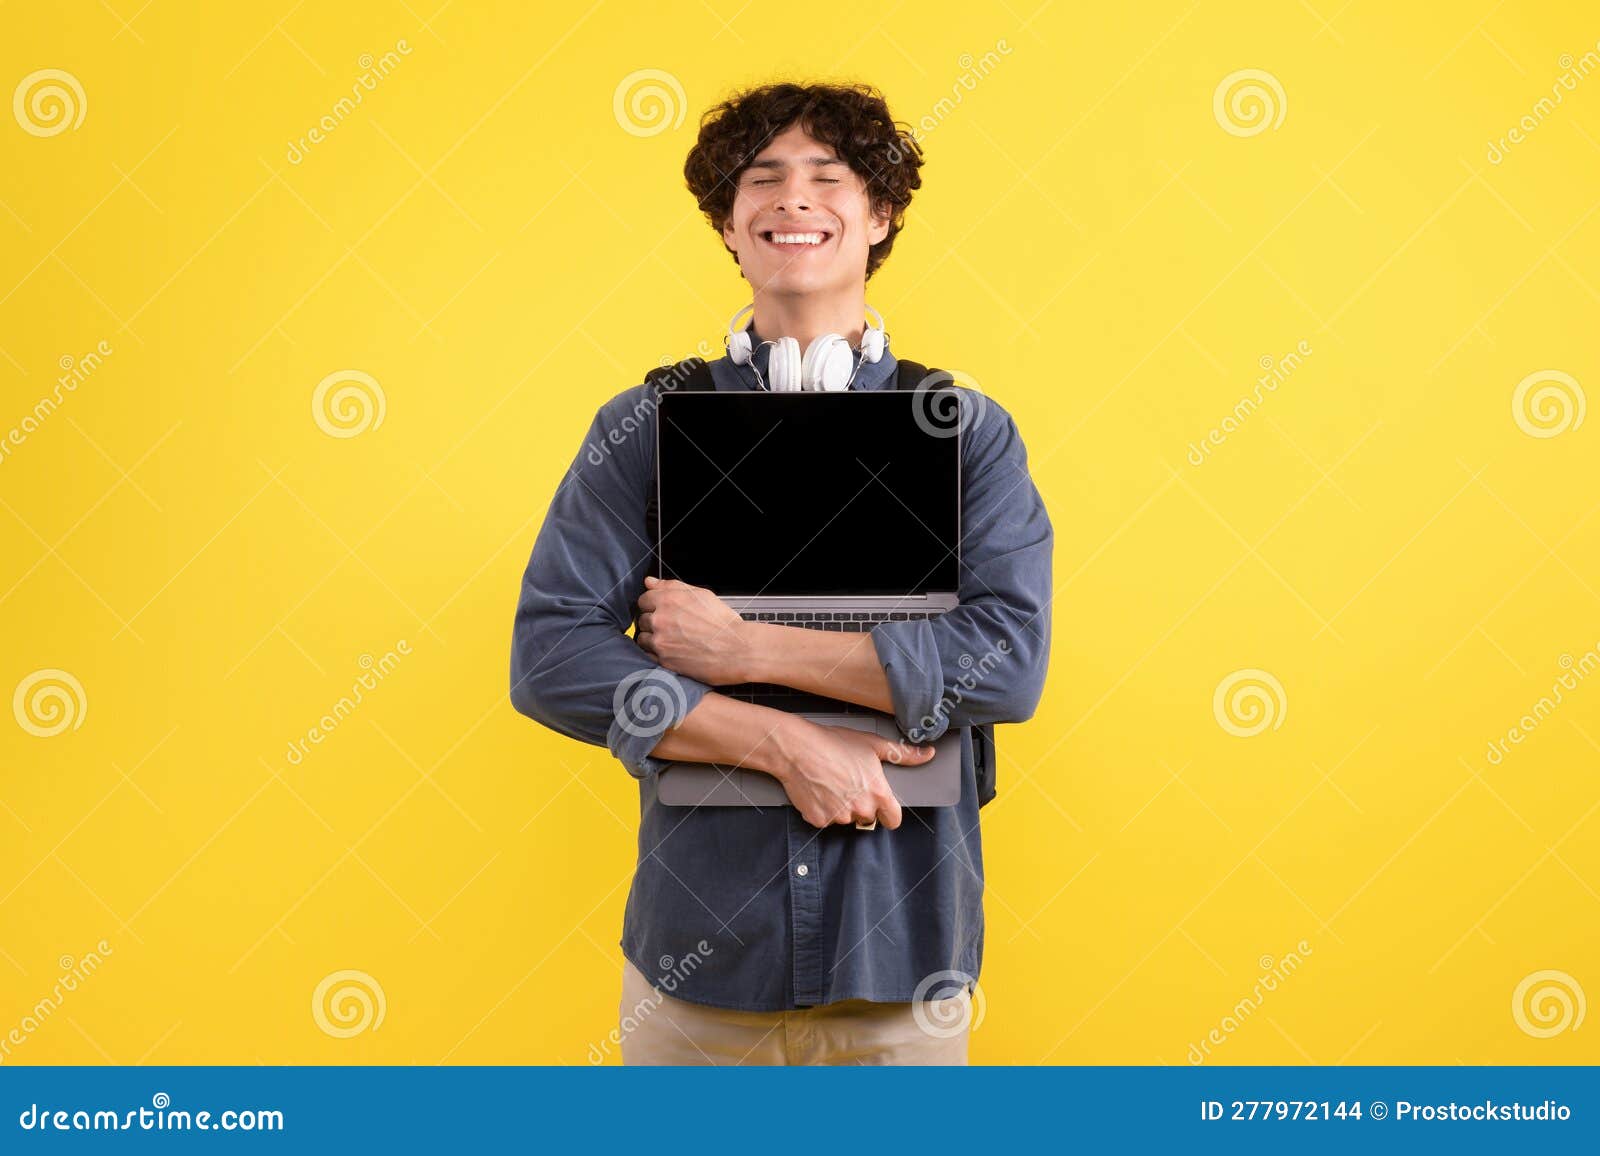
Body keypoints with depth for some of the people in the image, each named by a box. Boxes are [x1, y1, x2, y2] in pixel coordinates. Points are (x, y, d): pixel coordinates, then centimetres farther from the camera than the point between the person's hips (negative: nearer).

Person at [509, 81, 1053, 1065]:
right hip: (697, 944, 0)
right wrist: (785, 742, -17)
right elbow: (549, 658, -8)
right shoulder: (643, 428, 1)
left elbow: (1011, 663, -13)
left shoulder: (969, 434, 1)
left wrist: (745, 648, -15)